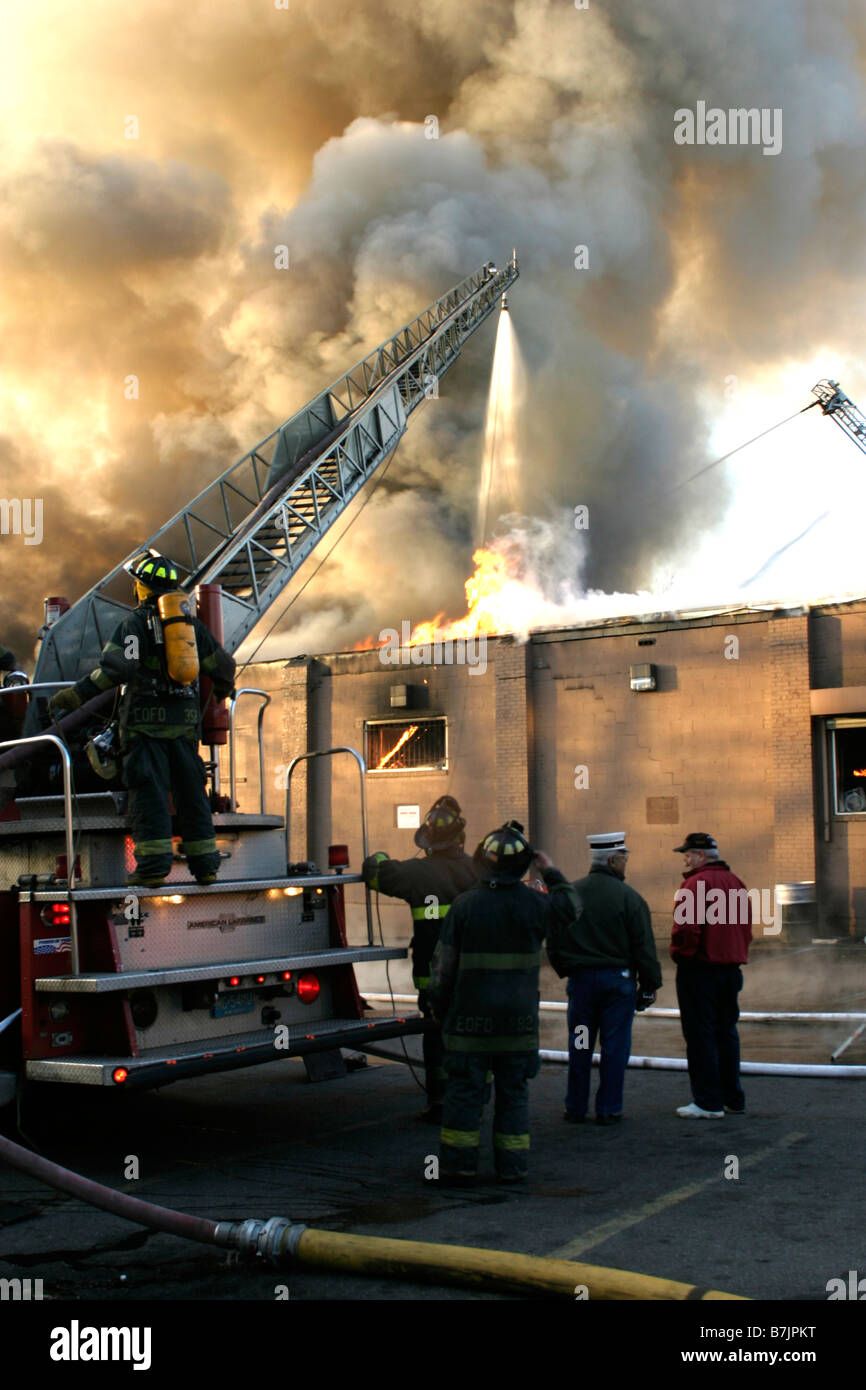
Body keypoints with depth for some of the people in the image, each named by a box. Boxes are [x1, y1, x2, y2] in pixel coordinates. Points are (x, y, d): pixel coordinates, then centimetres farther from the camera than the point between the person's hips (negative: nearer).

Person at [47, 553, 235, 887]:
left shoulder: (135, 622, -4)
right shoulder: (190, 623, 12)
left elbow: (116, 668, -17)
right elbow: (224, 667, 16)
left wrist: (72, 696, -14)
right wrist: (218, 696, 37)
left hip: (146, 721, -5)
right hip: (185, 720, 5)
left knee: (148, 792, -4)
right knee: (190, 791, 10)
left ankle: (153, 865, -8)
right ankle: (205, 864, 11)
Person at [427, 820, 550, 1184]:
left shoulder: (465, 904, -8)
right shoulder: (536, 904, -5)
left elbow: (445, 964, -4)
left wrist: (439, 1005, 8)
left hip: (470, 1017, -2)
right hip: (519, 1018, 2)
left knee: (464, 1089, 6)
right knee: (513, 1091, 10)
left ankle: (459, 1164, 8)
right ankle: (512, 1165, 13)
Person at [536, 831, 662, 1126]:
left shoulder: (568, 894, 0)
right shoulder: (628, 897, -8)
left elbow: (554, 940, 5)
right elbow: (644, 946, -6)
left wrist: (565, 970, 18)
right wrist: (649, 985, 2)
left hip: (580, 978, 3)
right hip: (618, 979, -3)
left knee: (579, 1046, 10)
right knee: (614, 1046, 4)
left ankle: (575, 1108, 15)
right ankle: (608, 1109, 7)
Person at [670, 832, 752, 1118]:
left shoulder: (696, 883, -15)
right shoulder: (736, 883, 11)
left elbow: (686, 927, -22)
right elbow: (746, 926, 16)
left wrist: (679, 954, -7)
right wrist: (736, 955, 18)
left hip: (699, 969, -8)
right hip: (731, 970, 8)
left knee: (700, 1035, -2)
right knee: (726, 1033, 17)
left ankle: (709, 1102, 0)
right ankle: (733, 1098, 23)